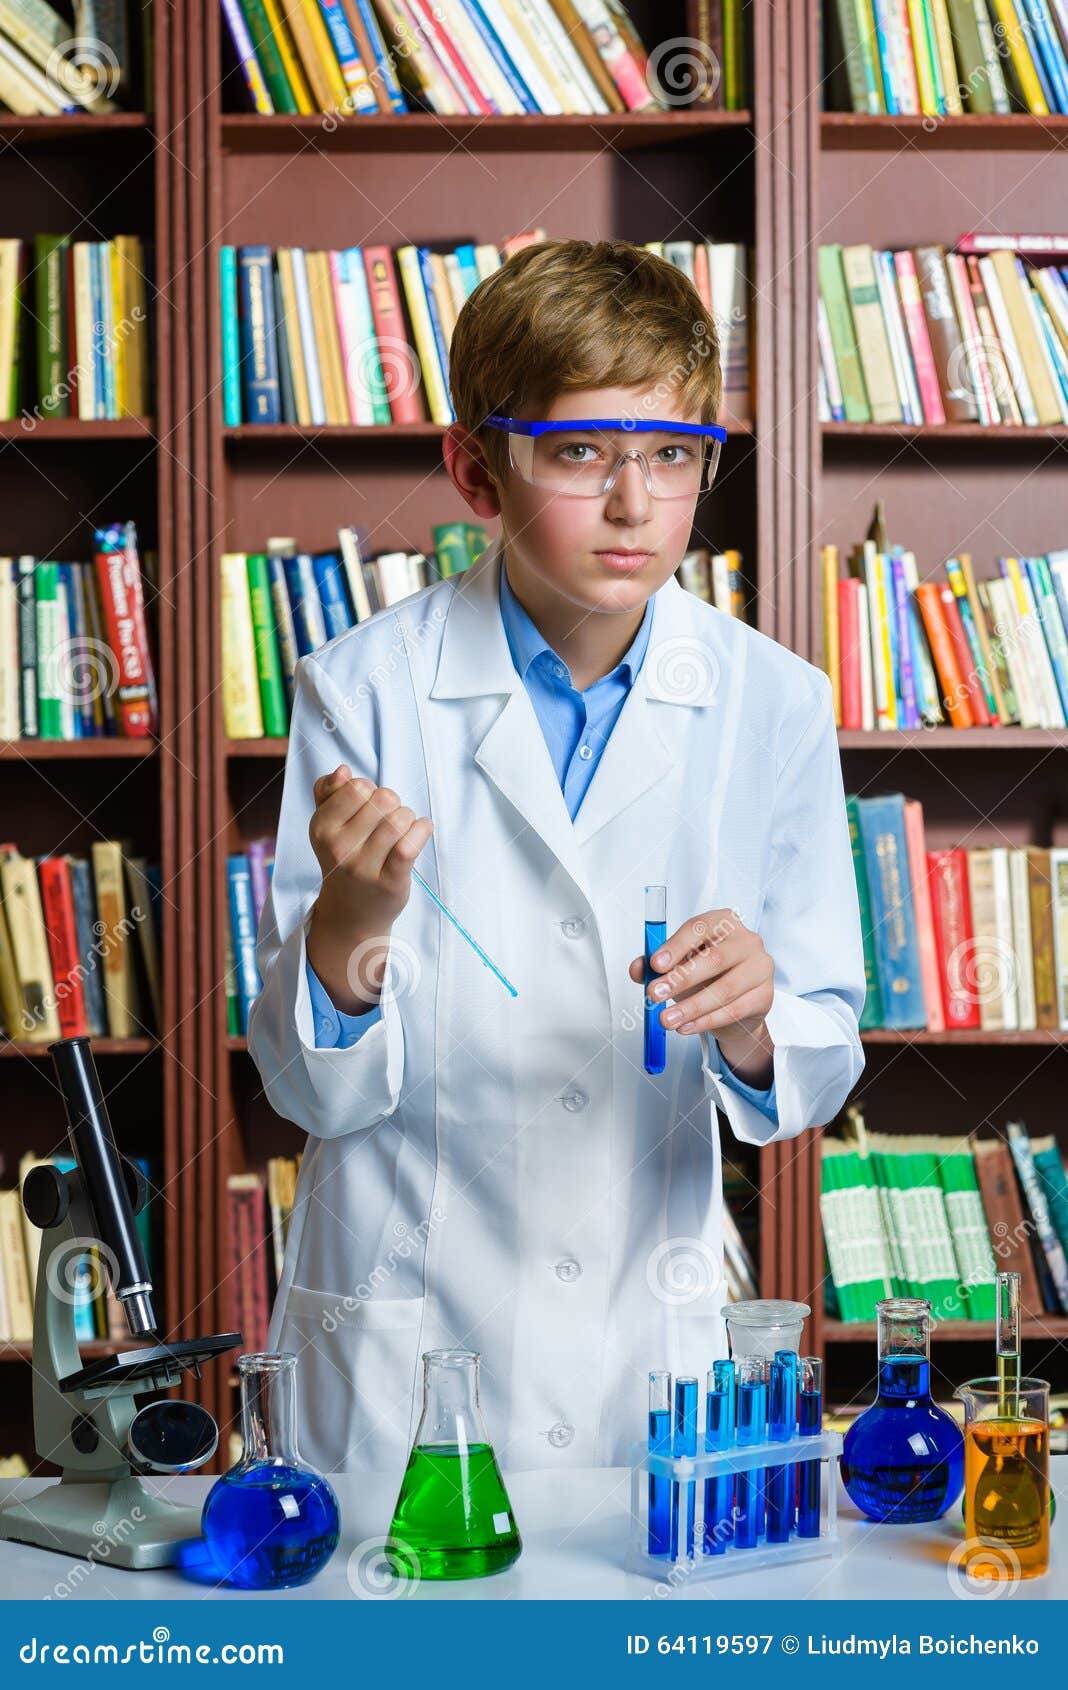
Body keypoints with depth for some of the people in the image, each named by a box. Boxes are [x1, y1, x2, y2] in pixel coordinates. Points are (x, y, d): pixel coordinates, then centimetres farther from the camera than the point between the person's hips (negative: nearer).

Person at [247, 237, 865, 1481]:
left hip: (655, 1331, 2)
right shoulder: (364, 690, -9)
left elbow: (817, 1073, 0)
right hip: (399, 1351, -2)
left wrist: (749, 1022, -22)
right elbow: (310, 1088, -9)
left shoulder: (772, 704, -4)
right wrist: (351, 921, -28)